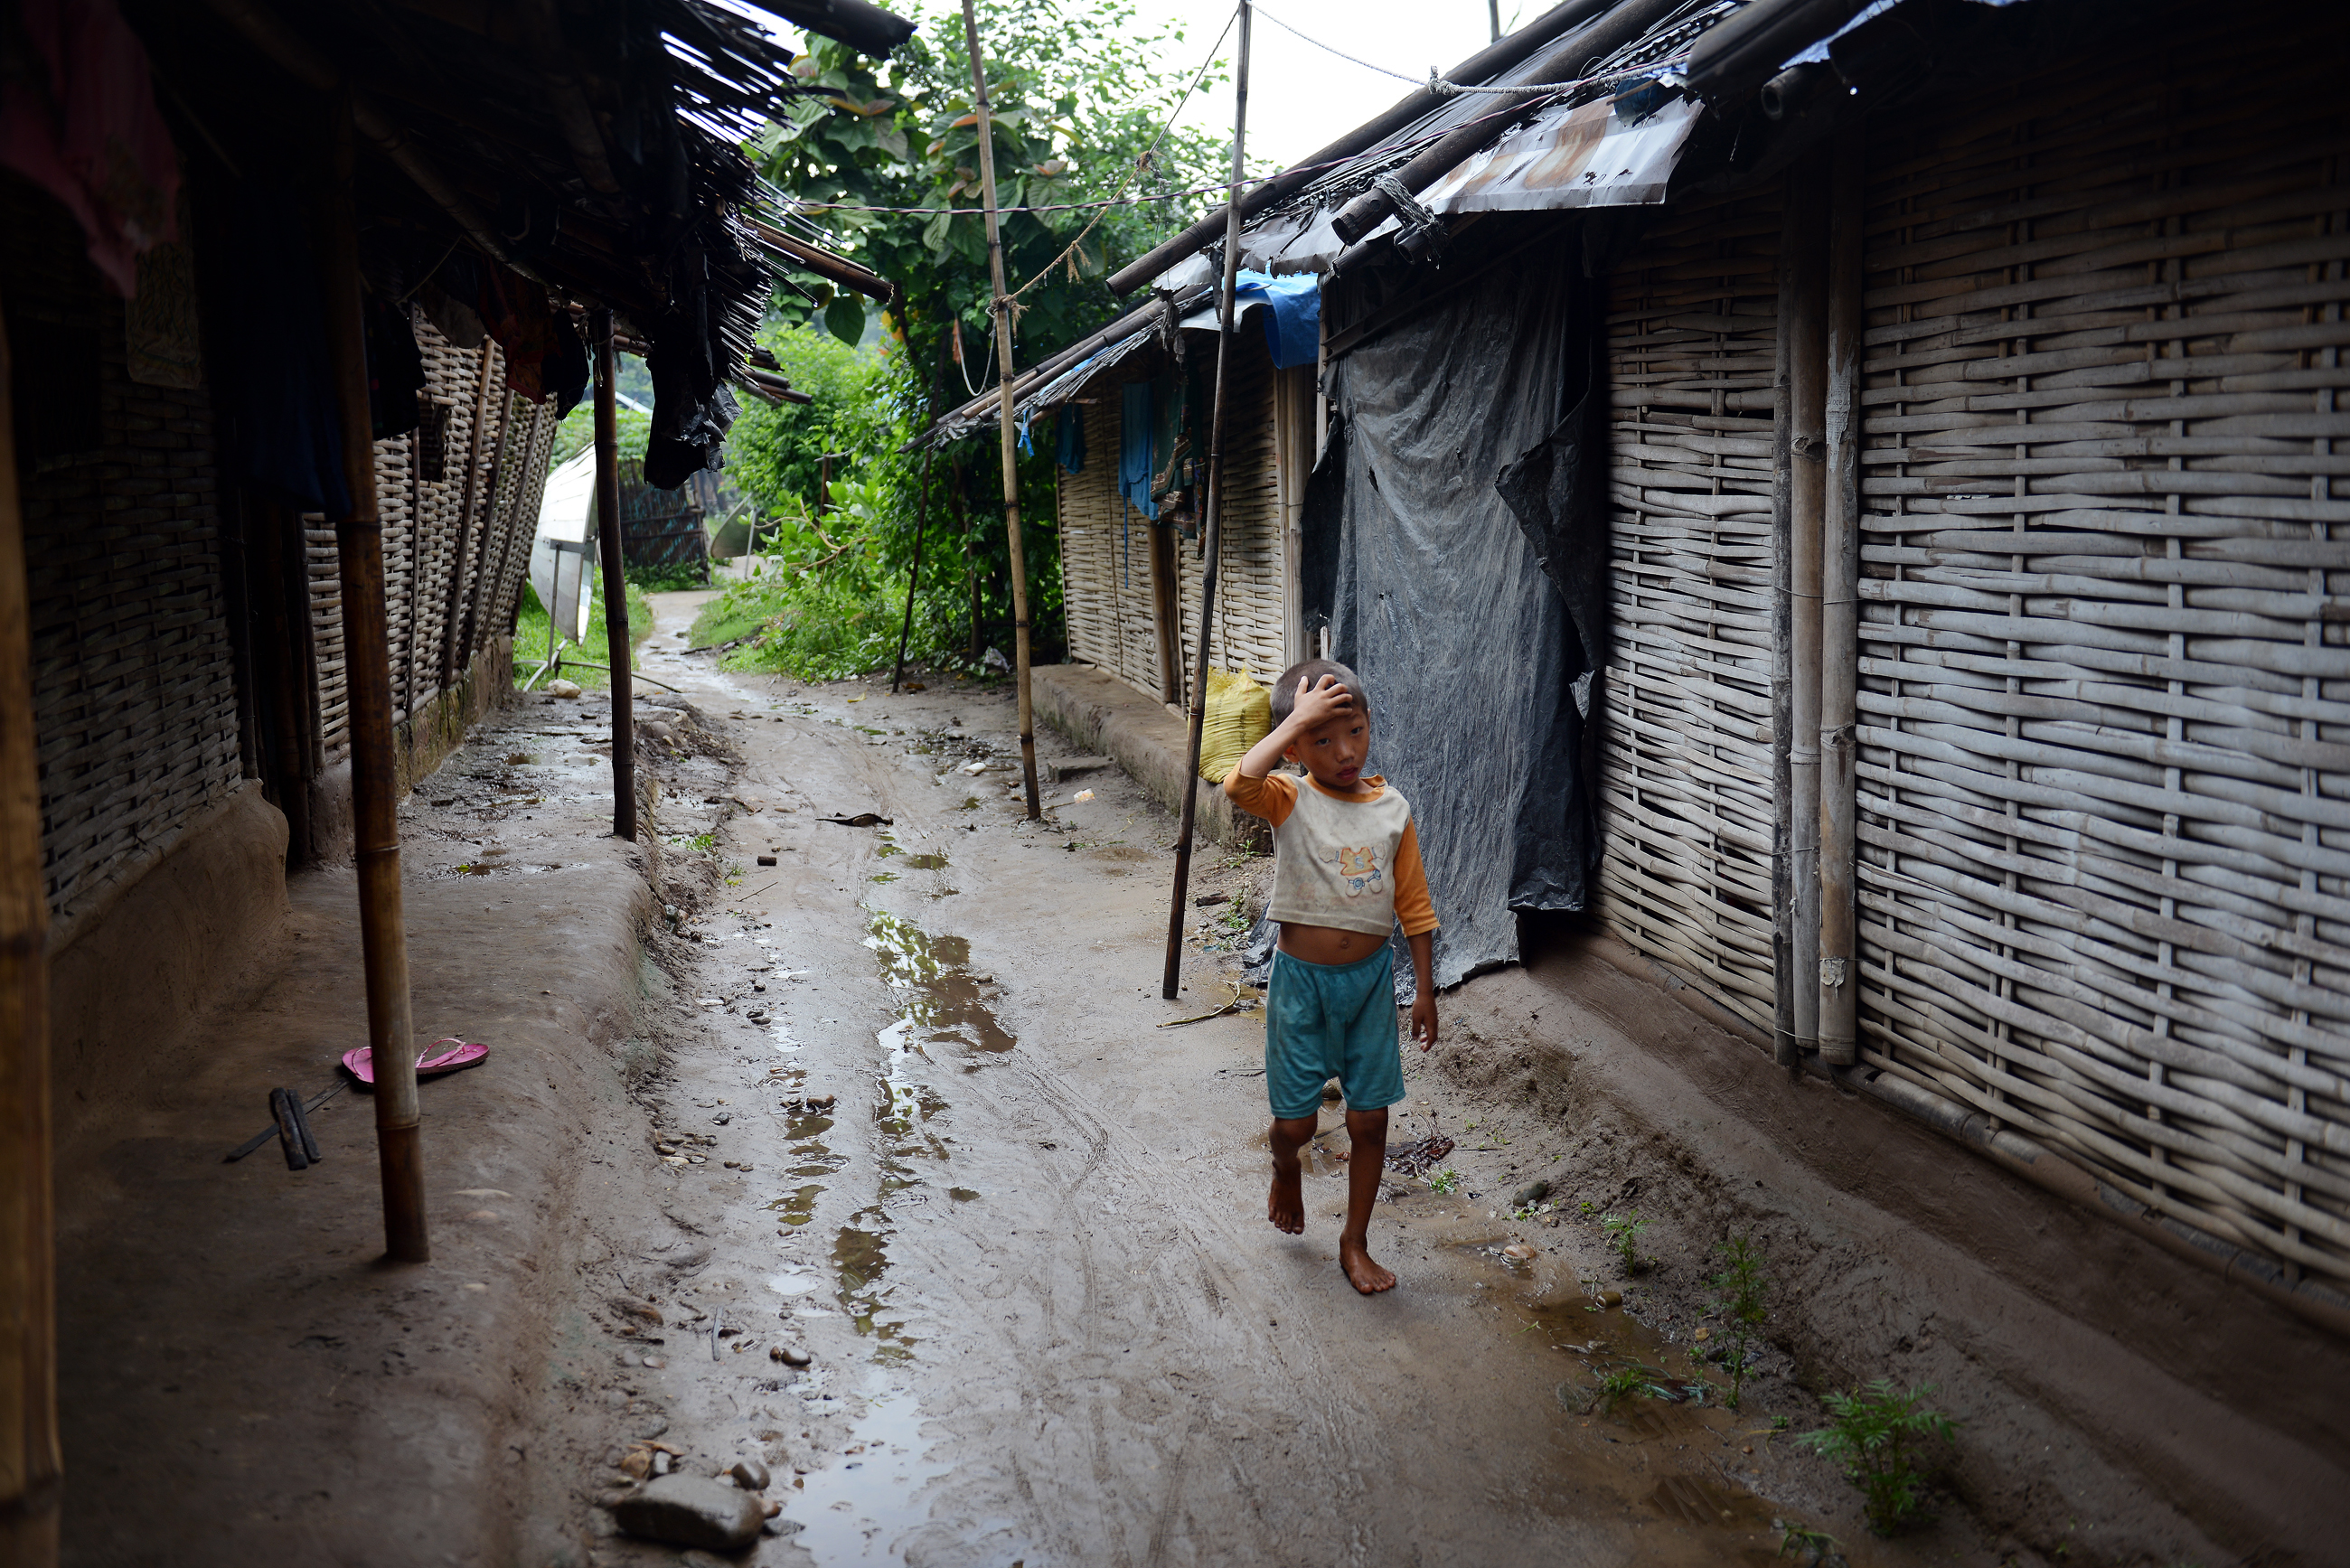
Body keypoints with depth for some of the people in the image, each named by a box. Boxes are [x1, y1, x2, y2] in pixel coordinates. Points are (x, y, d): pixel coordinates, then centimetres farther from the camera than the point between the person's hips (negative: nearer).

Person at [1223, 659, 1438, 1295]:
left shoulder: (1392, 810, -3)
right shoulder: (1289, 802, -11)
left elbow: (1415, 907, 4)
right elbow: (1239, 784, -36)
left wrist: (1425, 991, 4)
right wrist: (1299, 718, -31)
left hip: (1369, 979, 2)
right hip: (1301, 980, -2)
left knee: (1369, 1120, 8)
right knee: (1296, 1121, 6)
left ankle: (1355, 1242, 26)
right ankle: (1286, 1171, 43)